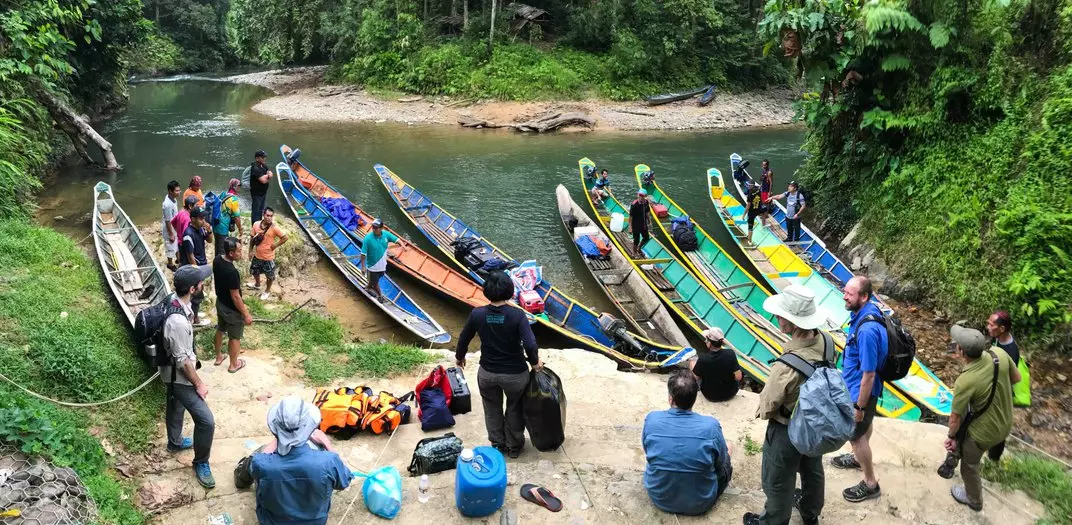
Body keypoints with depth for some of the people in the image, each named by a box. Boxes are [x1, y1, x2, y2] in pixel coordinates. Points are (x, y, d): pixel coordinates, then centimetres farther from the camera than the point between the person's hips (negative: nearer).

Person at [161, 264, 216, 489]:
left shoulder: (174, 300, -9)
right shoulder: (178, 322, -39)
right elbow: (182, 361, -28)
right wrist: (198, 384, -14)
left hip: (173, 373, 10)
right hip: (180, 377, -10)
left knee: (176, 406, 32)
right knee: (206, 421, -2)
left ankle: (175, 442, 56)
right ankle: (200, 463, 18)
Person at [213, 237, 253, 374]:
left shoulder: (217, 259, -12)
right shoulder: (232, 272, -37)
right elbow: (235, 297, -29)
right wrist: (246, 314, -18)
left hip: (220, 303, 8)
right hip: (232, 309, -8)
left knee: (220, 330, 29)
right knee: (235, 337, 16)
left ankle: (218, 357, 50)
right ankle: (233, 364, 36)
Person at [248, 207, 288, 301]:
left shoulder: (274, 228, -22)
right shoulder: (256, 224, -10)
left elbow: (285, 237, -15)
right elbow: (252, 238, 2)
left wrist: (275, 245, -14)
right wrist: (250, 252, 6)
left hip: (268, 257, -4)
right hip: (257, 255, 4)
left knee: (269, 276, 14)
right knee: (255, 271, 27)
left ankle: (267, 291, 38)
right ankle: (257, 284, 55)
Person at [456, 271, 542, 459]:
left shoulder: (477, 314, -14)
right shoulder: (517, 315, -22)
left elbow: (463, 339, 0)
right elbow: (530, 345, -27)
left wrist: (459, 356, 21)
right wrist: (535, 362, -6)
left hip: (487, 373, 1)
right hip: (515, 374, -1)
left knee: (492, 408, 27)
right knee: (514, 408, 25)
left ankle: (498, 444, 42)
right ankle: (514, 446, 40)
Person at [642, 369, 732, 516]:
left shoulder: (652, 420, -19)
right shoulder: (710, 425, -25)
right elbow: (720, 463, -7)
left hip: (659, 498, 2)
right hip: (700, 503, -2)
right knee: (726, 461, 23)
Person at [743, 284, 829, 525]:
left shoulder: (787, 367, -42)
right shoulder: (825, 341, -20)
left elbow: (767, 406, -25)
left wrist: (762, 410, -3)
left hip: (787, 431, -7)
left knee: (778, 483, 21)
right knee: (812, 470, 32)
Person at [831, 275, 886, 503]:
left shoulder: (867, 330, -38)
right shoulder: (867, 310, -8)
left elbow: (868, 374, -30)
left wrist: (860, 406, -20)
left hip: (861, 389, -9)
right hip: (857, 384, 9)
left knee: (855, 434, 10)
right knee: (863, 426, 30)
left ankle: (870, 484, 28)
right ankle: (859, 458, 54)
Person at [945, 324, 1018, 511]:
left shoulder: (965, 382, -37)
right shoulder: (999, 352, -22)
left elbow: (955, 418, -21)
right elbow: (1016, 378, 0)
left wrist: (951, 436, -3)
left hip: (984, 433, -5)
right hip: (1005, 425, 5)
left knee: (969, 465, 23)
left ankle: (974, 500, 46)